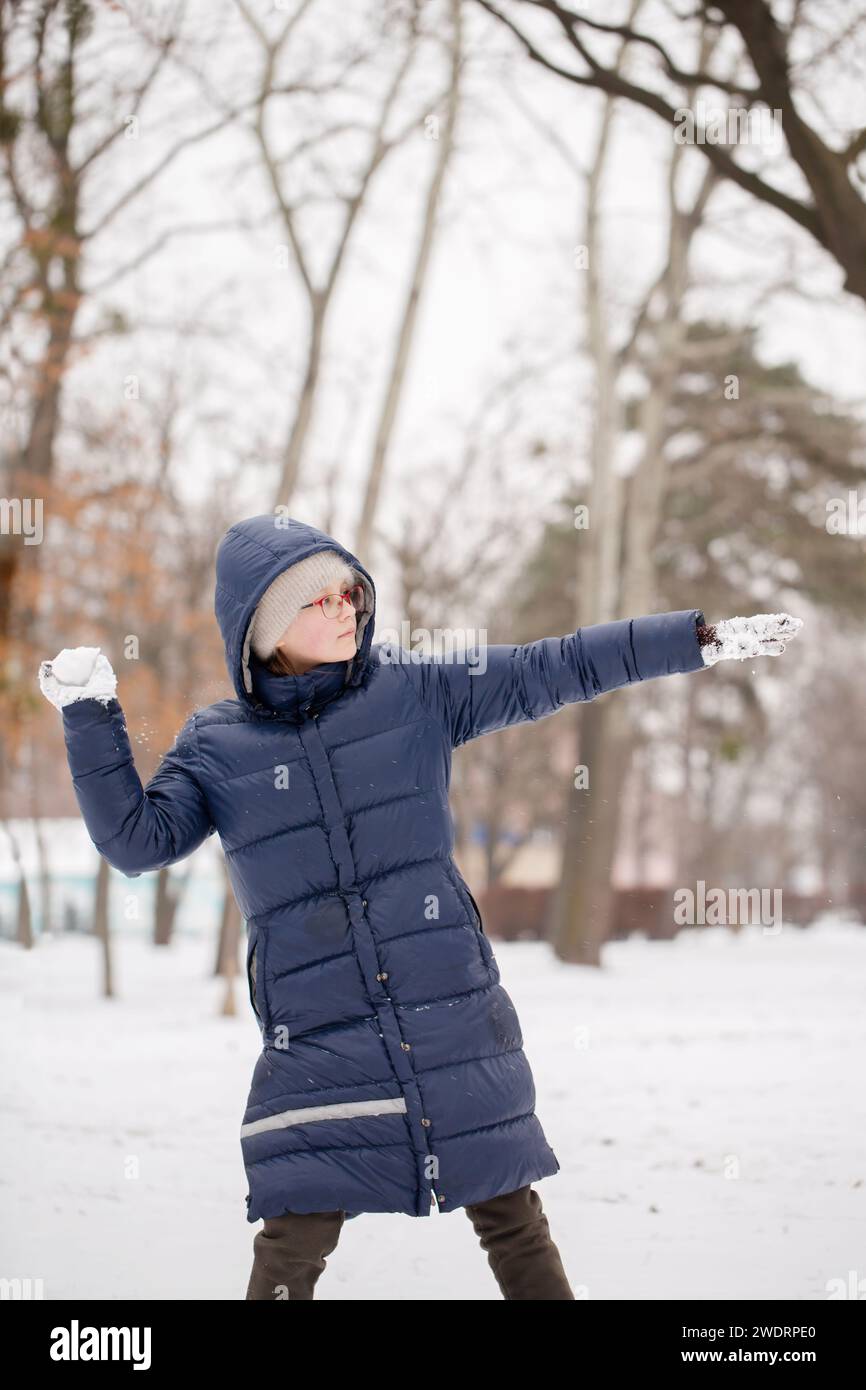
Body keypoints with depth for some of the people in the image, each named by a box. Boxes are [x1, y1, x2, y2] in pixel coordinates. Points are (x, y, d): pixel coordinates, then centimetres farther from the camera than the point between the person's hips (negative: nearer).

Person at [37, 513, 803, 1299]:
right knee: (295, 1240, -4)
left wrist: (706, 638, 2)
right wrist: (91, 716, -13)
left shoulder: (416, 693, 4)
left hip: (456, 1020, 1)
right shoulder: (216, 747, 4)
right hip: (317, 1043, -1)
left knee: (511, 1218, 9)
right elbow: (138, 839, -6)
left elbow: (555, 670, 3)